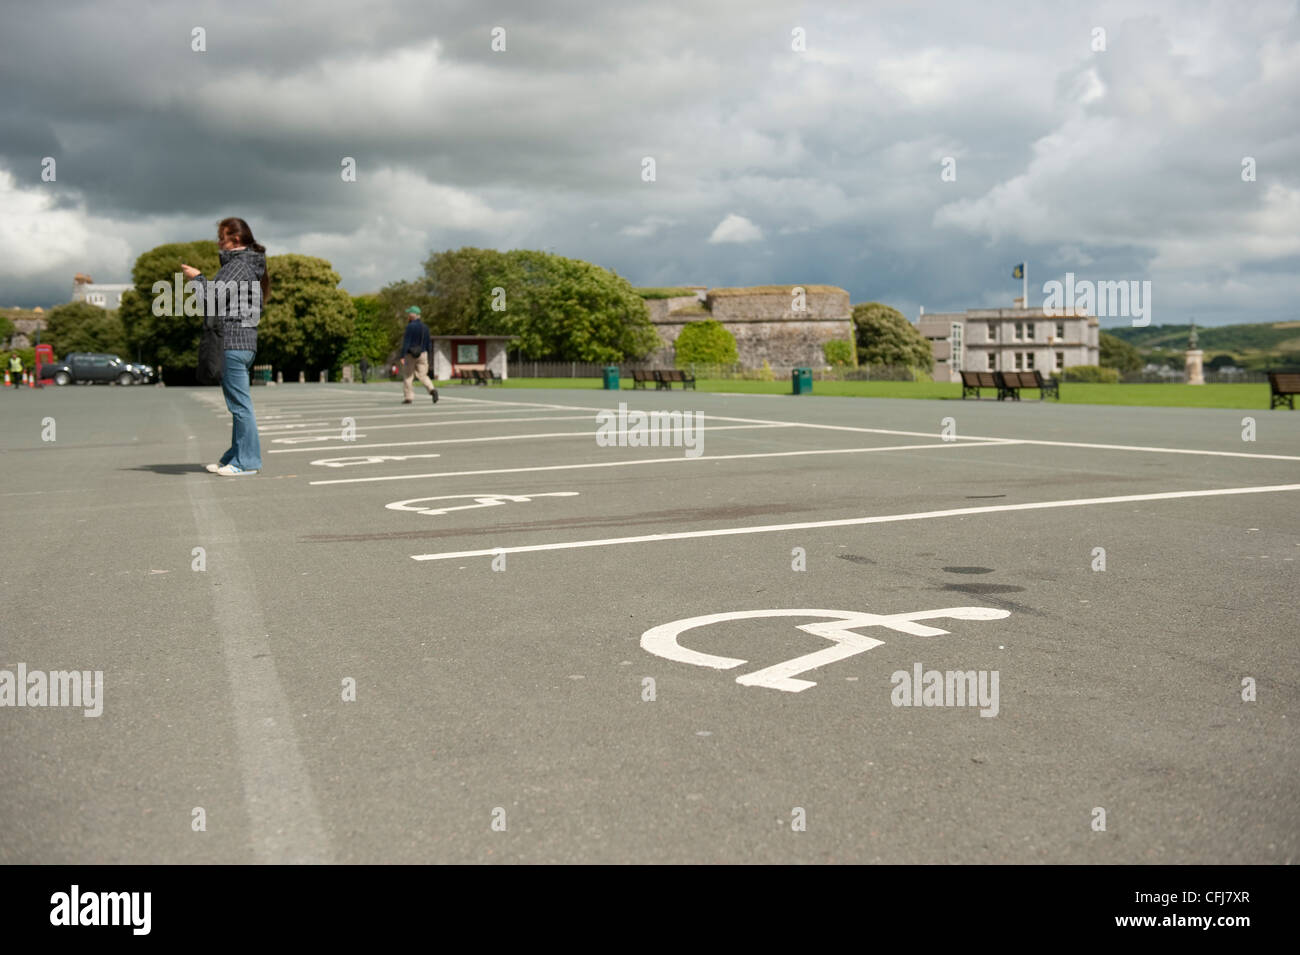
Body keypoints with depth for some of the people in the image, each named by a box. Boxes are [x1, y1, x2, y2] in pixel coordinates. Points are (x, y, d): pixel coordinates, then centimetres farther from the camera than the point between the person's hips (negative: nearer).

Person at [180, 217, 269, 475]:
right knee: (238, 403, 13)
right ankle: (237, 456, 19)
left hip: (234, 342, -11)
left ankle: (247, 461, -5)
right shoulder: (249, 265, 20)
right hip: (245, 341, 11)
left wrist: (197, 277, -3)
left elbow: (214, 294, -17)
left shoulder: (239, 265, -11)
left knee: (240, 403, -8)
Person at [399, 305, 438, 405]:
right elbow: (428, 343, 11)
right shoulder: (425, 327, 8)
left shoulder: (410, 326, -11)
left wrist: (402, 356, -17)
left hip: (410, 354, -5)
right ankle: (432, 390, -19)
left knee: (407, 376, 8)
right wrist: (427, 357, 19)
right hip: (423, 354, 5)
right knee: (422, 376, 7)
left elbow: (406, 342, -17)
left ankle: (408, 397, 10)